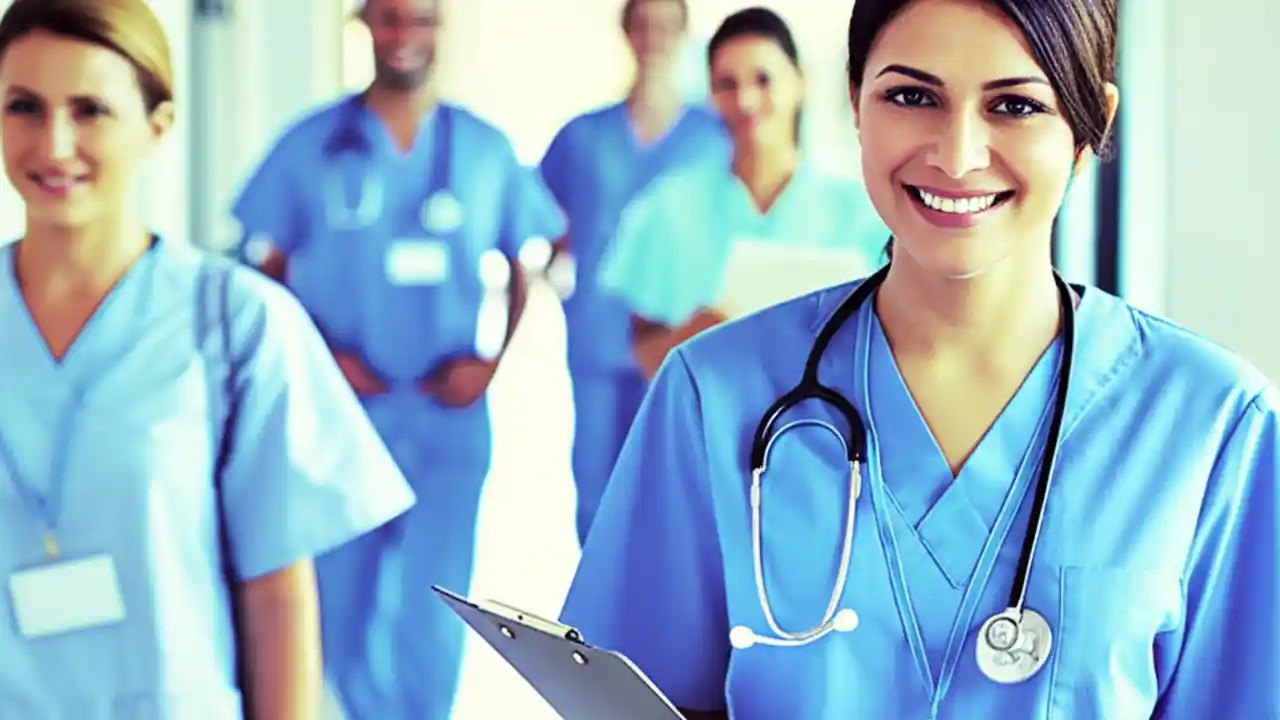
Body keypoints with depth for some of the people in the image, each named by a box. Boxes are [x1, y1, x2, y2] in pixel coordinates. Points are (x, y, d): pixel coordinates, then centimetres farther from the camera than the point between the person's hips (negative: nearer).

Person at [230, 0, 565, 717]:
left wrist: (490, 360, -1)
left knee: (437, 601, -2)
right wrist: (316, 353, -7)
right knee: (347, 590, 8)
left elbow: (519, 268, 13)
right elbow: (266, 268, 7)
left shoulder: (487, 149, 4)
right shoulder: (313, 145, 1)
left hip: (449, 411, 0)